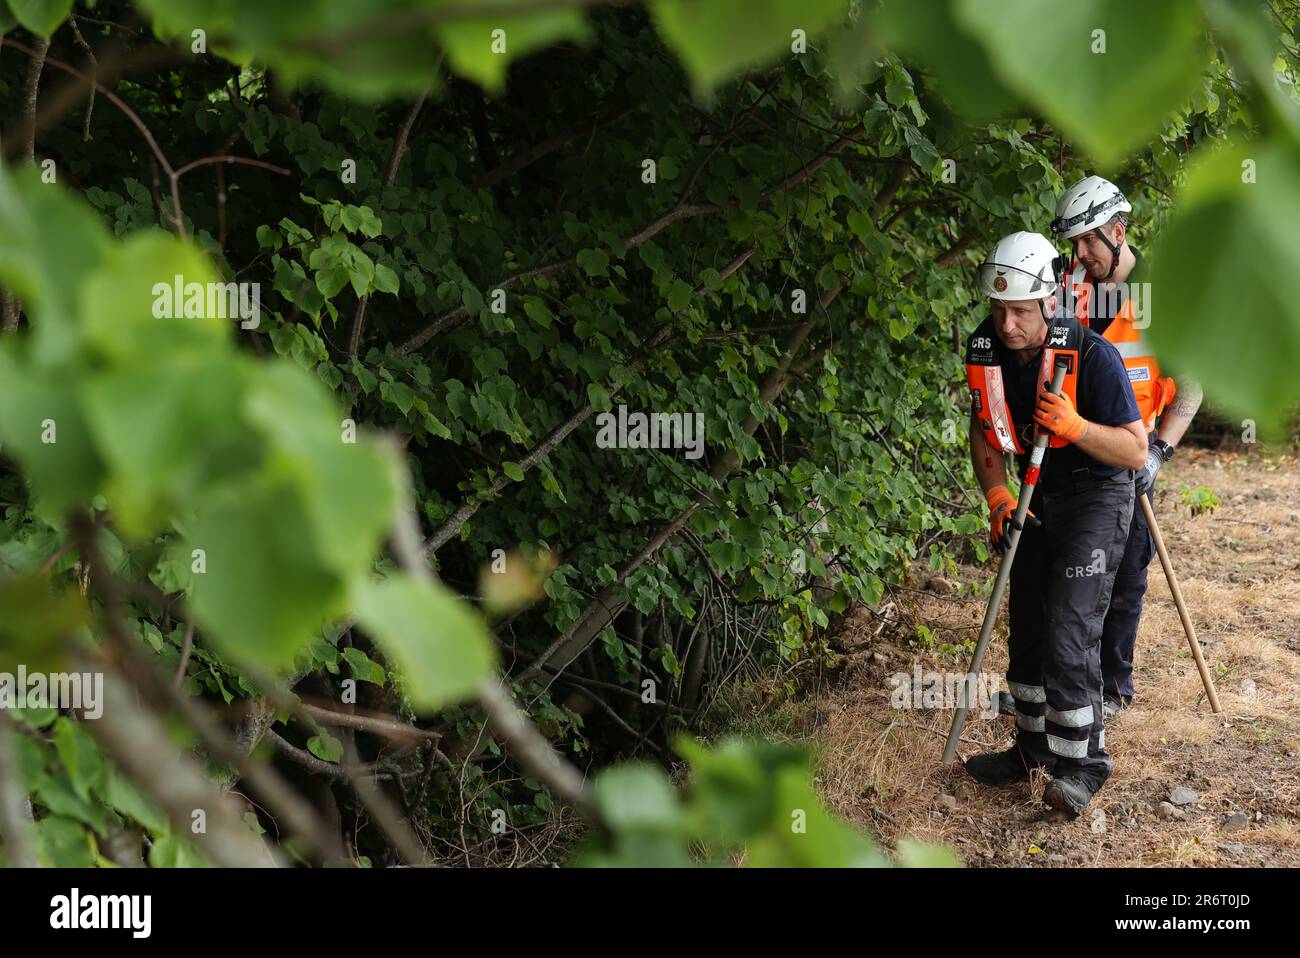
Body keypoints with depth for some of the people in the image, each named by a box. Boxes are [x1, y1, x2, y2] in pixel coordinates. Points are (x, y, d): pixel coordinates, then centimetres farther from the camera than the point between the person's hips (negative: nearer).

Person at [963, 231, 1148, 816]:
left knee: (1068, 639, -11)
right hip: (1037, 497, 6)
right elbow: (984, 431, 6)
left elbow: (1136, 450, -19)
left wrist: (1074, 426, -35)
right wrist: (996, 493, -10)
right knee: (1028, 631, 13)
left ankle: (1083, 764, 7)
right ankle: (1034, 748, 31)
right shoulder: (987, 351, -8)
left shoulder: (1093, 356, -25)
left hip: (1096, 498, -6)